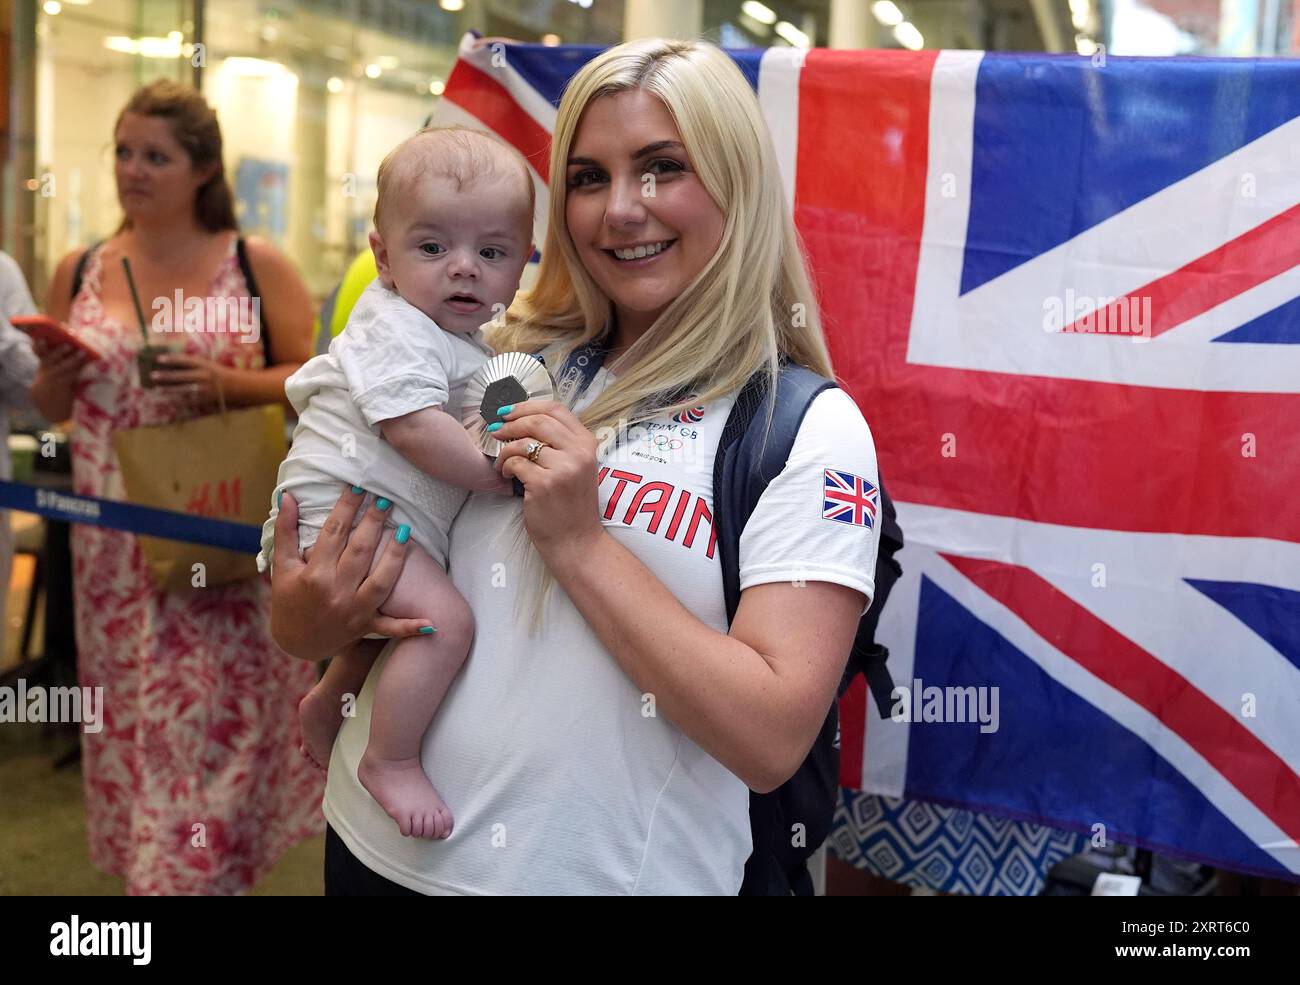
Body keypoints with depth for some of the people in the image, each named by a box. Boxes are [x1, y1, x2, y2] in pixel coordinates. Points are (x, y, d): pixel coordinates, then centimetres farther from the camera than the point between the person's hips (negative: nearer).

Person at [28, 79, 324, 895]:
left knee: (212, 719, -1)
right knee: (135, 719, 12)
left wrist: (229, 382, -17)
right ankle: (149, 863, 29)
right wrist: (57, 375, -7)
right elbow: (52, 407, 15)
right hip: (116, 546, 4)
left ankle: (203, 871, 15)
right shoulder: (78, 272, 8)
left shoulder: (257, 265, -2)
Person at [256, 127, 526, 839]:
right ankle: (391, 761, -11)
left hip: (393, 525, 11)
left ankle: (328, 701, 48)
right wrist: (498, 469, -23)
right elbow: (412, 426, -28)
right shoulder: (396, 329, -16)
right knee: (443, 619, -24)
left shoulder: (461, 341, 15)